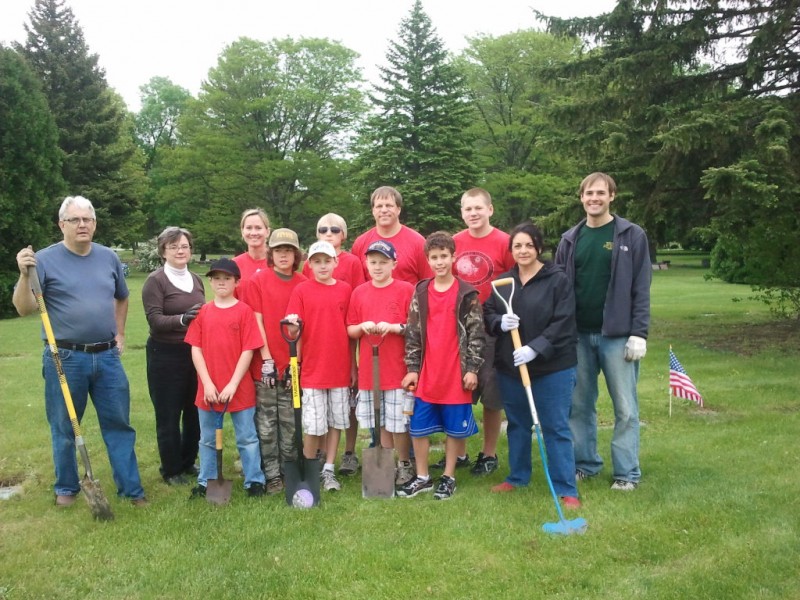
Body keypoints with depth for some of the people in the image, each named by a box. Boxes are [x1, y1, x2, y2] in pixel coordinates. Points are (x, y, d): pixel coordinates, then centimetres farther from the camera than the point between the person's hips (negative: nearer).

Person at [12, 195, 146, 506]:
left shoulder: (109, 257, 6)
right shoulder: (45, 259, -7)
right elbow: (25, 309, -13)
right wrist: (25, 275, -26)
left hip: (107, 356, 4)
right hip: (65, 358, -3)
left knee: (119, 424, 9)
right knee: (64, 429, 10)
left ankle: (131, 488, 18)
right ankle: (66, 488, 28)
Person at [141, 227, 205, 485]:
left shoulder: (195, 279, 11)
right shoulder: (155, 280, -8)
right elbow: (155, 320, -18)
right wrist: (182, 319, -32)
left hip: (195, 353, 6)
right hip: (165, 355, -6)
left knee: (195, 411, 12)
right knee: (168, 415, 3)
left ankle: (188, 462, 30)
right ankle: (171, 470, 18)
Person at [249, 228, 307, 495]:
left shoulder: (303, 284, 4)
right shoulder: (258, 280, 0)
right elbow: (257, 321, -3)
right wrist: (266, 359, -8)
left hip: (293, 364, 1)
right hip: (265, 364, -1)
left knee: (290, 423, 7)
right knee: (266, 423, 4)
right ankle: (271, 474, 14)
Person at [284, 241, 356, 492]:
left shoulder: (345, 290, 4)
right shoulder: (301, 290, -2)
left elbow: (350, 331, 7)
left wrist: (353, 367, 7)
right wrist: (293, 325, -28)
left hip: (340, 369, 3)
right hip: (312, 369, -2)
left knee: (337, 421, 9)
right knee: (314, 425, 0)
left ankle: (328, 470, 22)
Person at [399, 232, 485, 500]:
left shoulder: (467, 294, -4)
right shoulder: (420, 293, 5)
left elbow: (476, 334, -4)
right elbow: (412, 333, 6)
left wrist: (472, 369, -8)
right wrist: (412, 368, 1)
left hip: (457, 374, -3)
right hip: (426, 375, 3)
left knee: (455, 428, 7)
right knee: (418, 427, 7)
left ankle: (448, 477, 21)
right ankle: (422, 477, 22)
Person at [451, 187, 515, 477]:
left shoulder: (504, 242, -6)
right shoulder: (455, 242, 5)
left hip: (491, 329, -4)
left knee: (492, 396, 6)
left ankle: (489, 455, 21)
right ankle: (458, 453, 24)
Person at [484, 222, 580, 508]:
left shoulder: (558, 280, -8)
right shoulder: (503, 282, 7)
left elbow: (563, 323, -14)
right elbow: (487, 314, 11)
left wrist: (535, 348, -23)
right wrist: (499, 322, -12)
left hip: (552, 367, -5)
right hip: (509, 366, 5)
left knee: (556, 428, 0)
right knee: (517, 425, 17)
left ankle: (566, 489, 9)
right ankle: (517, 477, 33)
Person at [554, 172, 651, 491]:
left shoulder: (632, 236, -1)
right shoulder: (570, 239, 9)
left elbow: (641, 289, -5)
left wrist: (639, 333, -11)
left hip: (617, 335, -4)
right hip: (577, 335, 4)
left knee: (625, 408, 2)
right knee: (579, 404, 10)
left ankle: (627, 472, 12)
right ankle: (585, 463, 23)